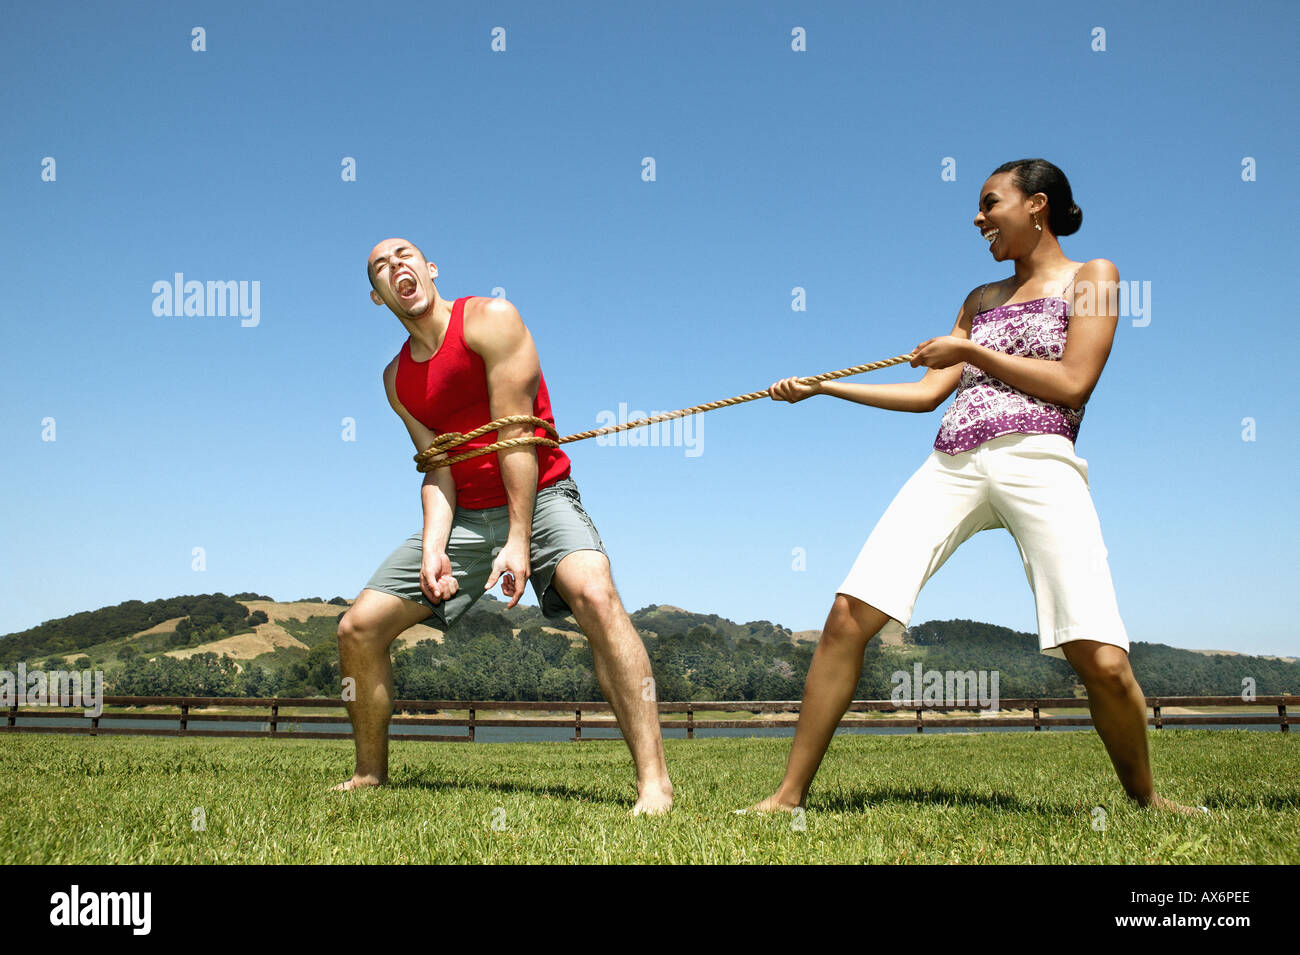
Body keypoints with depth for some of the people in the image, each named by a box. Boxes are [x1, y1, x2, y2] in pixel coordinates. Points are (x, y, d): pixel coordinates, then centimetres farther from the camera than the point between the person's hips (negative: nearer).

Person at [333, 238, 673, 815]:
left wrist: (519, 540, -21)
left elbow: (516, 434, -15)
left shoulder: (489, 319, -9)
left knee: (593, 592, -35)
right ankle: (371, 775, 21)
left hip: (540, 498, -6)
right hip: (465, 514, 6)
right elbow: (438, 467, 3)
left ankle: (653, 780, -36)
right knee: (358, 628, 0)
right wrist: (433, 546, -17)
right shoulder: (397, 379, 8)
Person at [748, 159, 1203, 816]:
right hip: (953, 463, 5)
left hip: (1038, 461, -4)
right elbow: (927, 393, 23)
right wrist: (820, 386, 21)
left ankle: (1142, 794, 15)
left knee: (1102, 661, -16)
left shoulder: (1090, 277, 11)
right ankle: (789, 796, -6)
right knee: (849, 615, -13)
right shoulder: (981, 298, 27)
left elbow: (1073, 384, -2)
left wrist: (969, 351, 1)